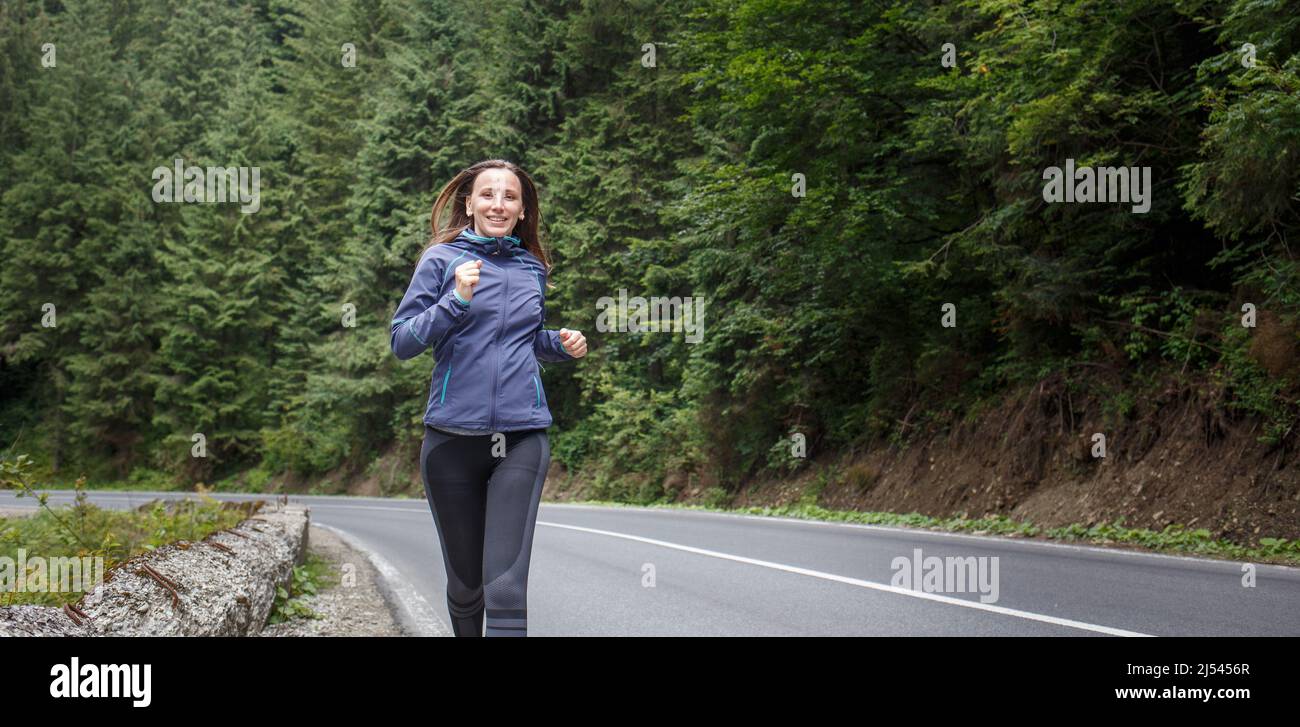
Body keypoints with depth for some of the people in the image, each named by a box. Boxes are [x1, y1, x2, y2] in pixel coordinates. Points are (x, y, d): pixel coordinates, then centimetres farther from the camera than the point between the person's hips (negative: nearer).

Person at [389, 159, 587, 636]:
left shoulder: (533, 268, 12)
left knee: (505, 587, -12)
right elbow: (402, 342, -3)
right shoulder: (443, 259, 2)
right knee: (465, 583, 10)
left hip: (522, 438, 1)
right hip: (453, 438, -1)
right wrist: (457, 300, -17)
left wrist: (562, 344, 6)